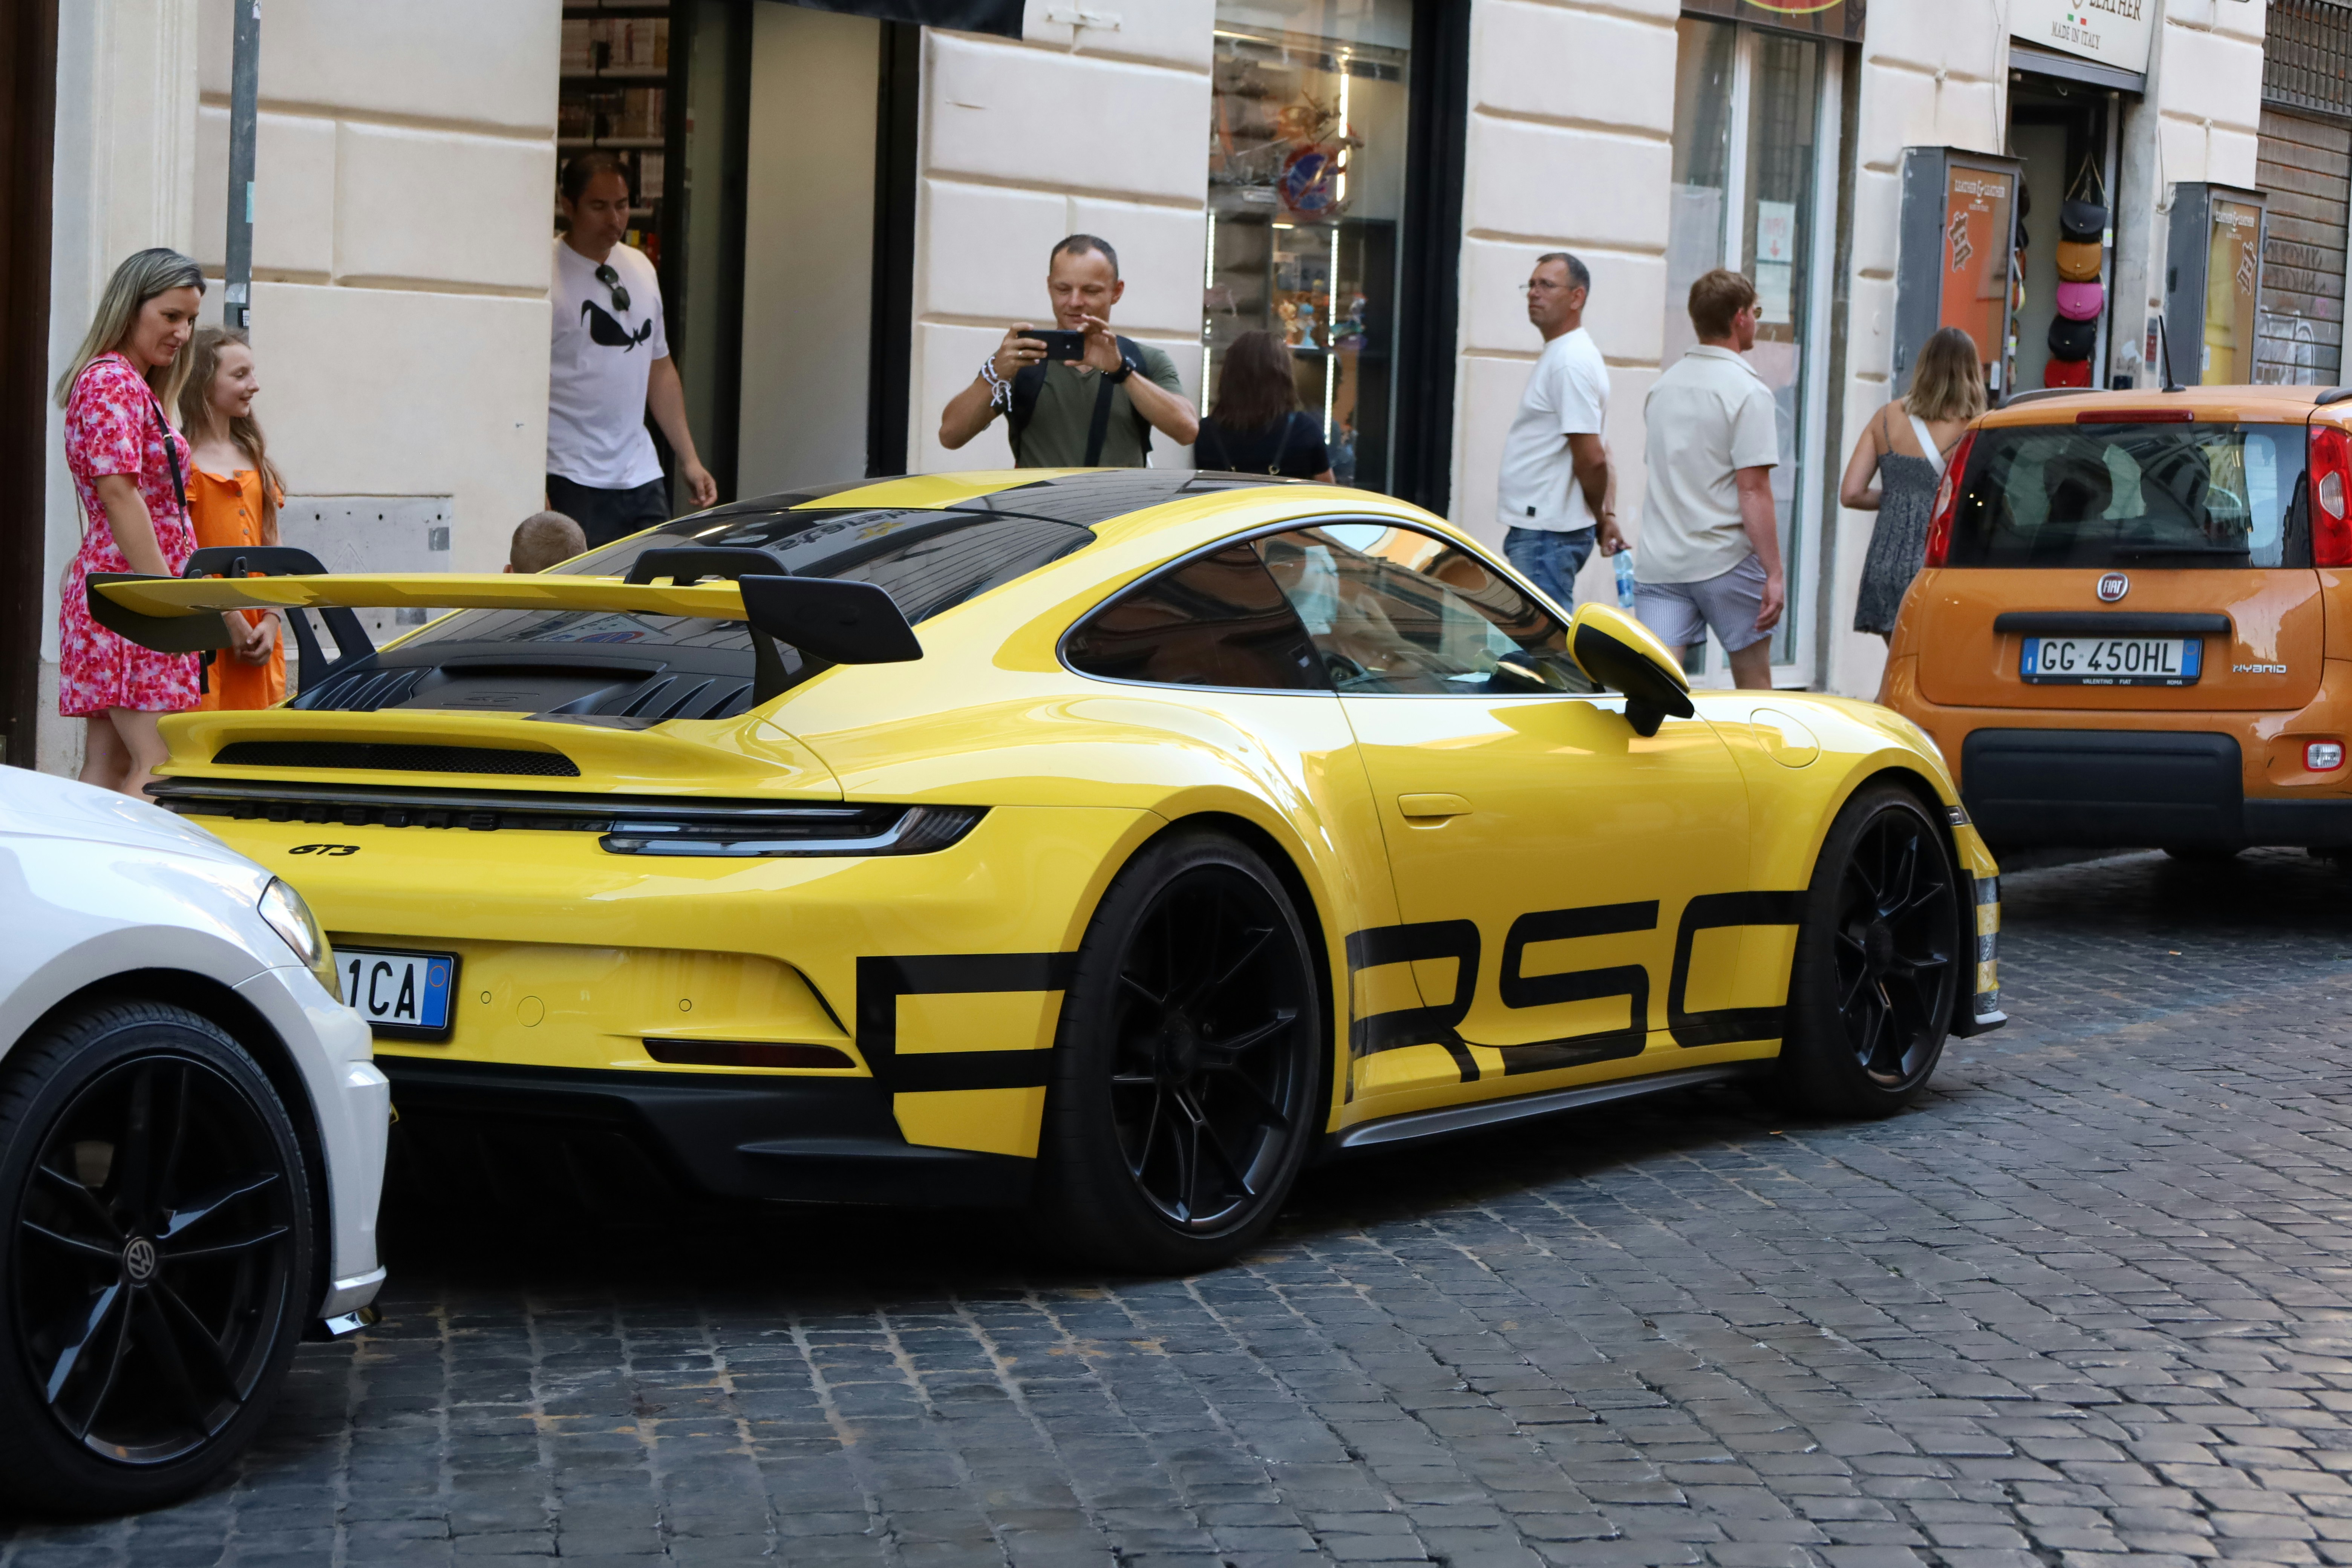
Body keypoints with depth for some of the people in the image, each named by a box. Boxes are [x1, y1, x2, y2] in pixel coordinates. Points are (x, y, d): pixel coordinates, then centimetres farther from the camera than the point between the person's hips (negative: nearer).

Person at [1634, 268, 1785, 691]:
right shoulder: (1748, 391, -10)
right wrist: (1774, 575, -15)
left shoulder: (1662, 386, 12)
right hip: (1726, 561, -5)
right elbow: (1753, 490, -16)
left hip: (1659, 560, 5)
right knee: (1754, 681, 12)